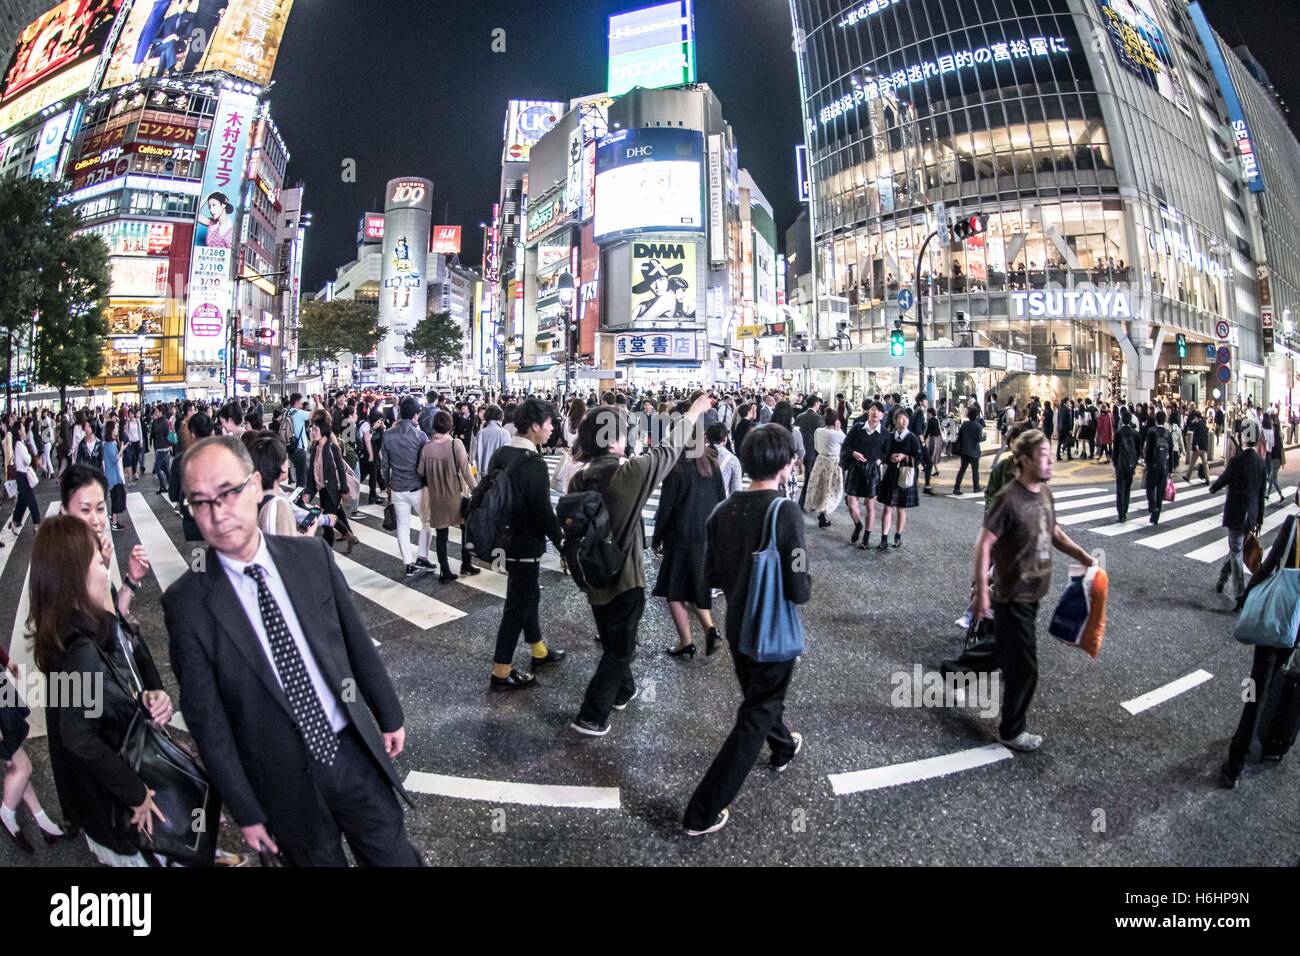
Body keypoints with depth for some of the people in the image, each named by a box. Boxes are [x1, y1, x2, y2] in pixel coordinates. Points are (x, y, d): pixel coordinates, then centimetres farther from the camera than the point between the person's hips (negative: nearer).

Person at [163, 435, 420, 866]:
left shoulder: (313, 556, -7)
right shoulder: (187, 604, -13)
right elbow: (207, 720, -8)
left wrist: (389, 715, 11)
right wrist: (246, 812, -3)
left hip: (355, 750, 2)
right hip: (285, 782, -2)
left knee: (395, 856, 16)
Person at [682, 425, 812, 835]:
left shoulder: (723, 510, -8)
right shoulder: (786, 513, -24)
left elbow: (710, 576, 0)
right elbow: (799, 591, -24)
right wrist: (806, 579, -3)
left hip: (738, 627, 6)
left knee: (760, 695, 30)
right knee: (755, 717, 8)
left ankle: (783, 747, 58)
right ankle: (703, 812, 9)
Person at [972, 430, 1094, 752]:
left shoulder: (1045, 492, 3)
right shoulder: (1009, 499, -23)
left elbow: (1053, 531, 18)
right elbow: (984, 544, -23)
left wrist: (1081, 555, 5)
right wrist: (982, 591, -25)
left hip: (1033, 592, 8)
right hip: (1013, 596, -8)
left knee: (1010, 654, 22)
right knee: (1024, 667, 0)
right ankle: (1011, 732, 17)